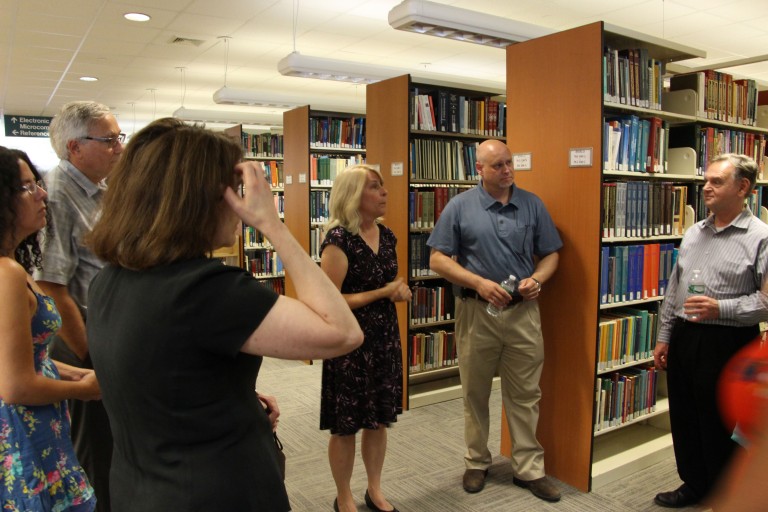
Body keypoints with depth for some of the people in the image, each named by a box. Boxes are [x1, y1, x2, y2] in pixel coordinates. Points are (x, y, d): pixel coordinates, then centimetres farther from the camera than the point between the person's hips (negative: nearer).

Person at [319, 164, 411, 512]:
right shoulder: (339, 240, -17)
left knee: (379, 420, 17)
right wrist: (382, 293, -18)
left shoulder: (386, 235, 5)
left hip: (385, 338, 7)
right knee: (346, 426, 9)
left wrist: (400, 290, -4)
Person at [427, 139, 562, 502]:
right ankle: (477, 463, 31)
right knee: (475, 392, 12)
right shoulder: (460, 206, -2)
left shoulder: (533, 204, 5)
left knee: (525, 394, 9)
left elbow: (550, 254, 9)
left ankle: (529, 469, 24)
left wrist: (537, 279, -12)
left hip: (523, 312, 2)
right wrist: (480, 283, -16)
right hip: (476, 311, -1)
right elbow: (438, 259, -4)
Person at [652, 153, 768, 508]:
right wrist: (664, 336, 14)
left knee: (721, 427, 5)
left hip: (727, 345, -6)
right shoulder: (693, 233, 11)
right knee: (684, 419, 17)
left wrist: (720, 309, -24)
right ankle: (694, 485, 37)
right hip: (683, 338, 7)